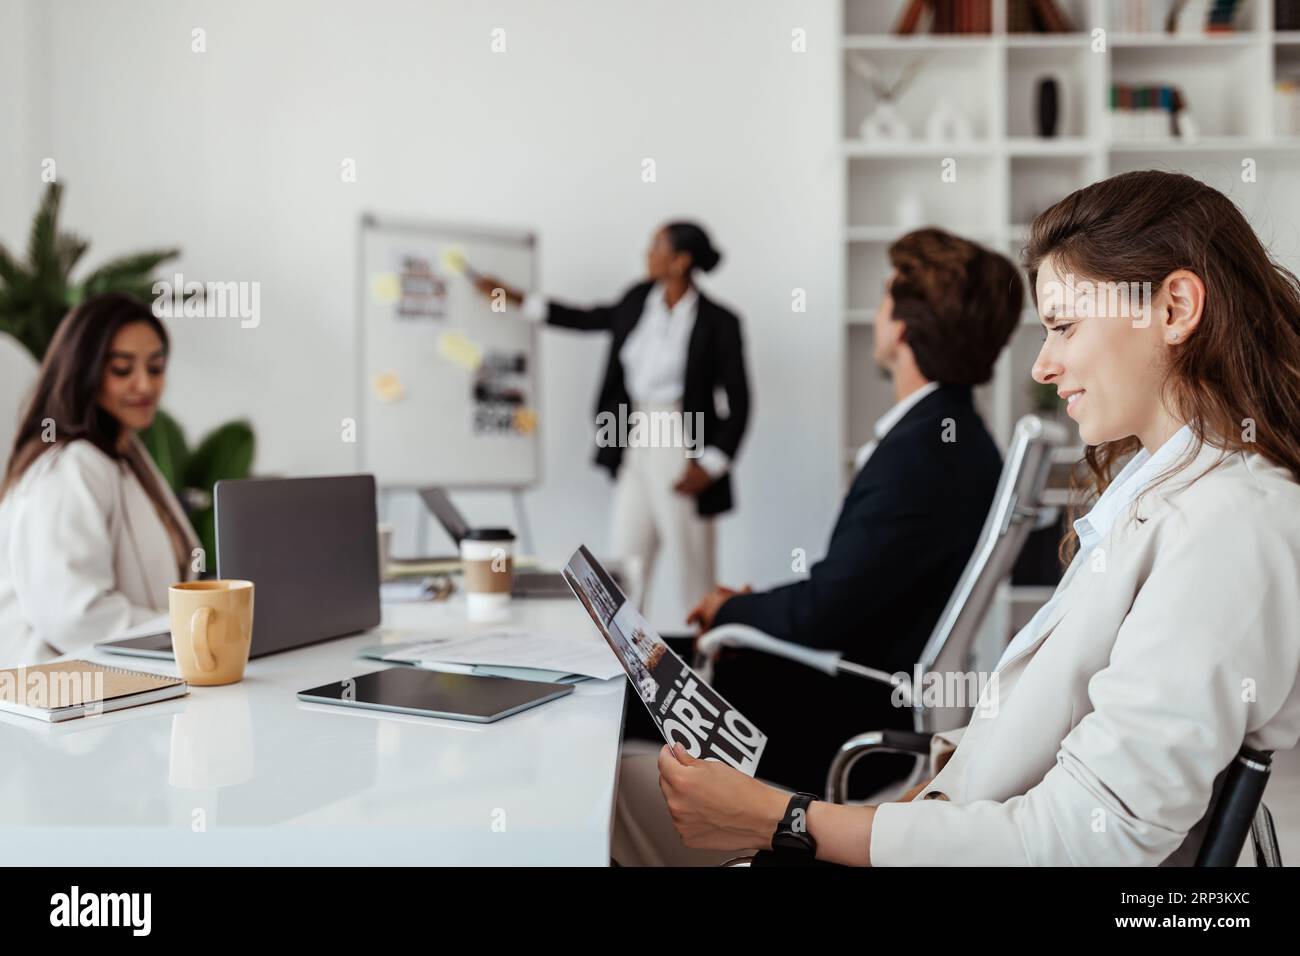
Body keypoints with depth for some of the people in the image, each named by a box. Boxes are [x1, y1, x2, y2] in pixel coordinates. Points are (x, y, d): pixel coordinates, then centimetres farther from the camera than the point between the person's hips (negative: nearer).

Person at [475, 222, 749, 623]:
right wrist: (512, 296, 24)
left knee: (692, 574, -1)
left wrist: (711, 466, -12)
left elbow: (738, 402, -6)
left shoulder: (717, 323, -9)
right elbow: (585, 319, 22)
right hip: (633, 449, 6)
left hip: (682, 451, -6)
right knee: (627, 570, 6)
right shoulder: (639, 300, 7)